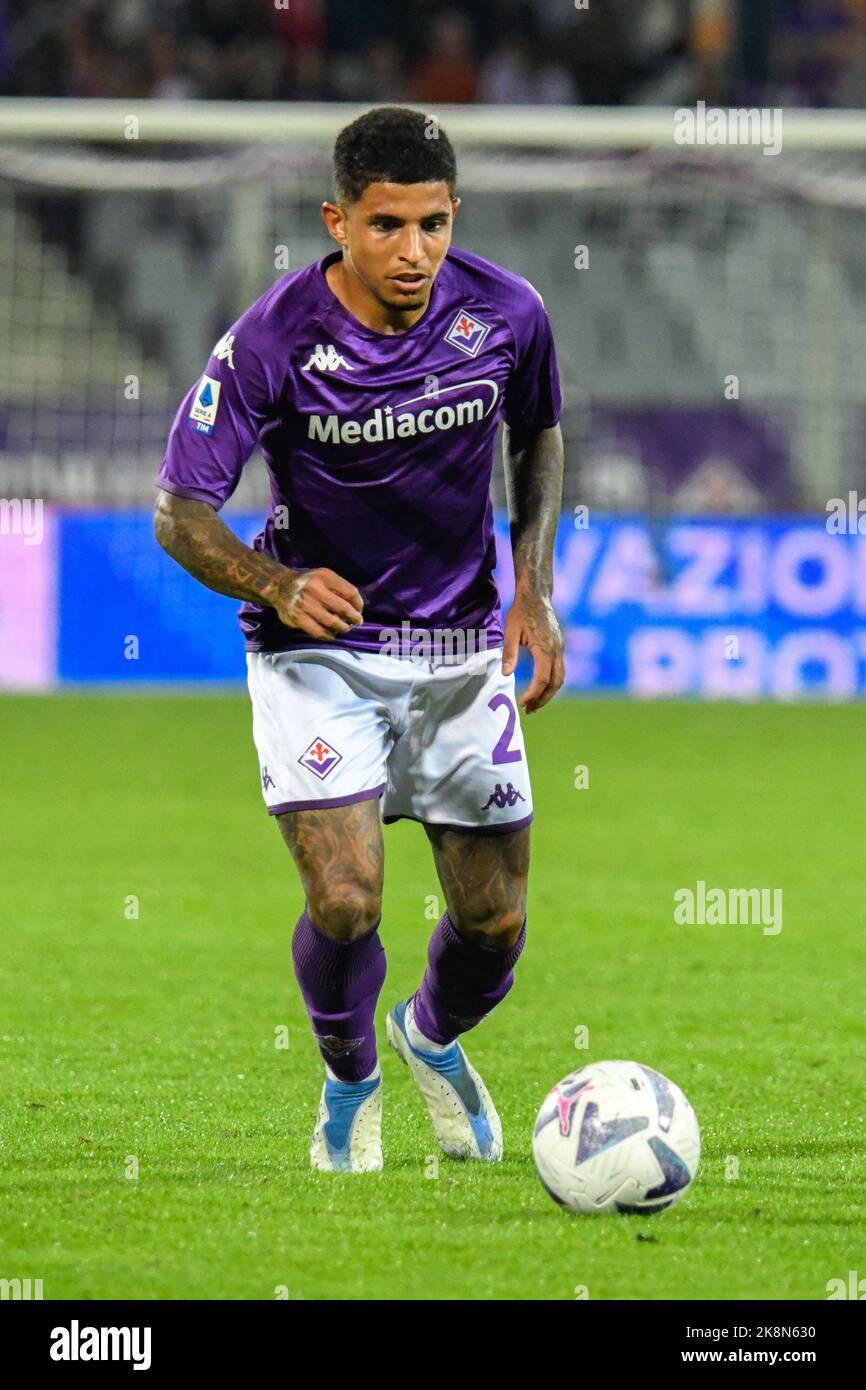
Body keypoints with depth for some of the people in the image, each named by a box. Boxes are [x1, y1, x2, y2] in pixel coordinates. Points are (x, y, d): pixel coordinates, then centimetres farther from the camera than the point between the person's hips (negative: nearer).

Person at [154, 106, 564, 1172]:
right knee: (345, 900, -18)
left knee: (494, 923, 4)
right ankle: (350, 1081, 15)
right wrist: (276, 584, -33)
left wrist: (536, 590, 2)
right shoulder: (269, 341, -20)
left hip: (462, 645, 3)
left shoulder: (506, 314, -11)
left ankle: (434, 1038, 40)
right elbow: (180, 513, -15)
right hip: (318, 646, -3)